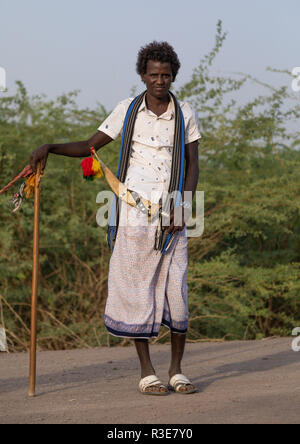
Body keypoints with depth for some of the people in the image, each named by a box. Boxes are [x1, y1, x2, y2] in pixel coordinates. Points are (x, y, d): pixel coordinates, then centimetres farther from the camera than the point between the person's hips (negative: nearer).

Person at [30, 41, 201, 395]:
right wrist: (50, 148, -8)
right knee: (136, 289, 0)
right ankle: (147, 373, 8)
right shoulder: (127, 111, 2)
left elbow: (193, 166, 7)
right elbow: (90, 146, 7)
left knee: (175, 290, -1)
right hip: (134, 215, -1)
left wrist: (182, 208, -6)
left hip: (171, 217, 1)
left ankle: (177, 371, 10)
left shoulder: (184, 114, 5)